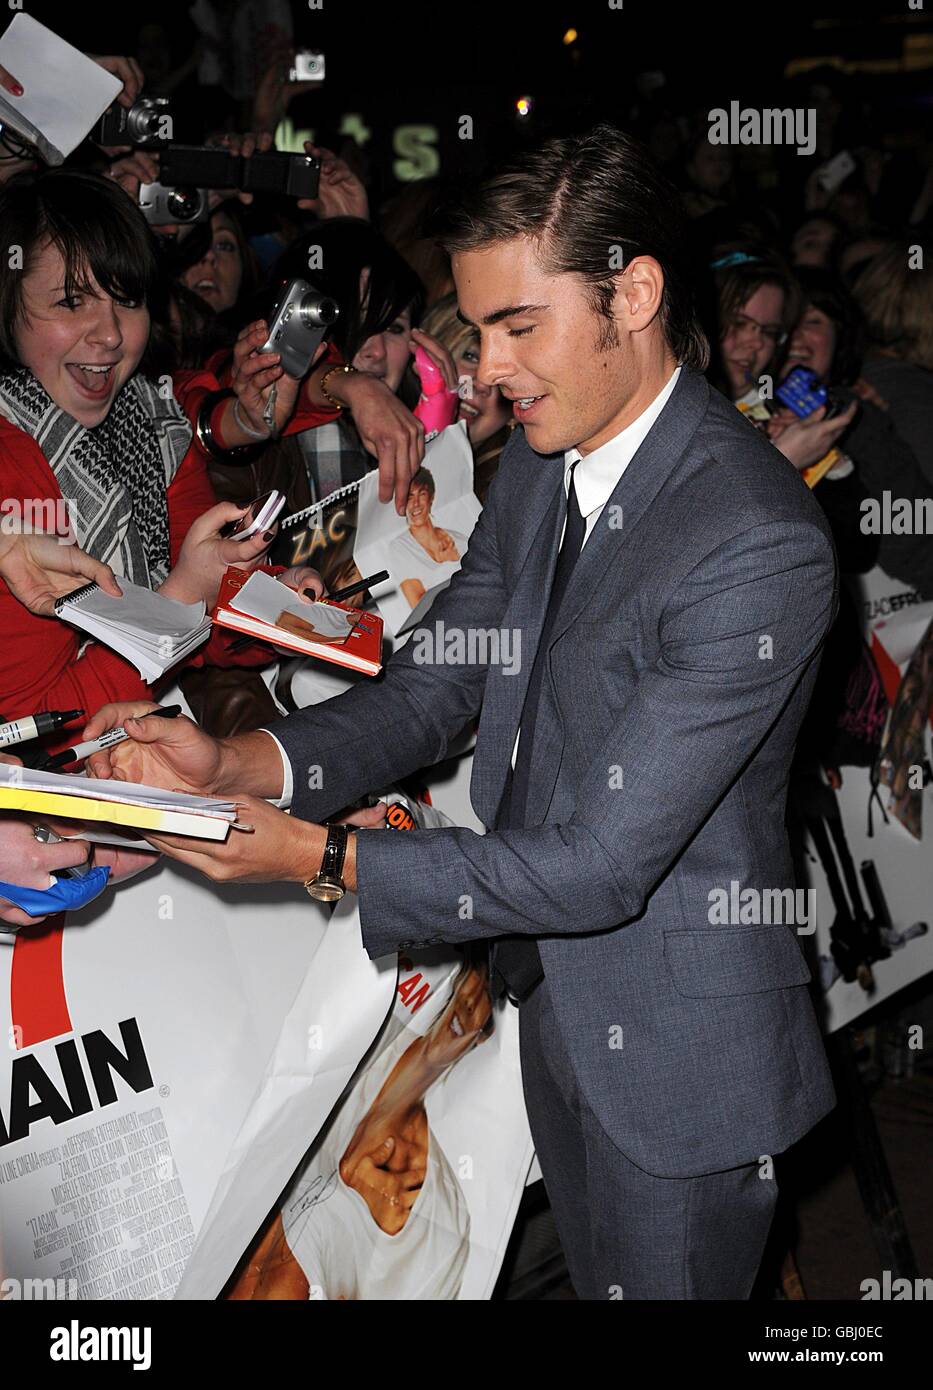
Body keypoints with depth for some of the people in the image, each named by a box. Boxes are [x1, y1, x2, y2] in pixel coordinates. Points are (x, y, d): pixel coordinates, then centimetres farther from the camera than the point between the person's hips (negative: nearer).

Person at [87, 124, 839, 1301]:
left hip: (675, 1048, -7)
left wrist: (321, 858, -26)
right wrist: (237, 764, -14)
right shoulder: (538, 463, -1)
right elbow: (433, 689, 3)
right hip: (553, 988, 8)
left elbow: (601, 864, -29)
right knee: (591, 1278, 26)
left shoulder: (757, 547, -30)